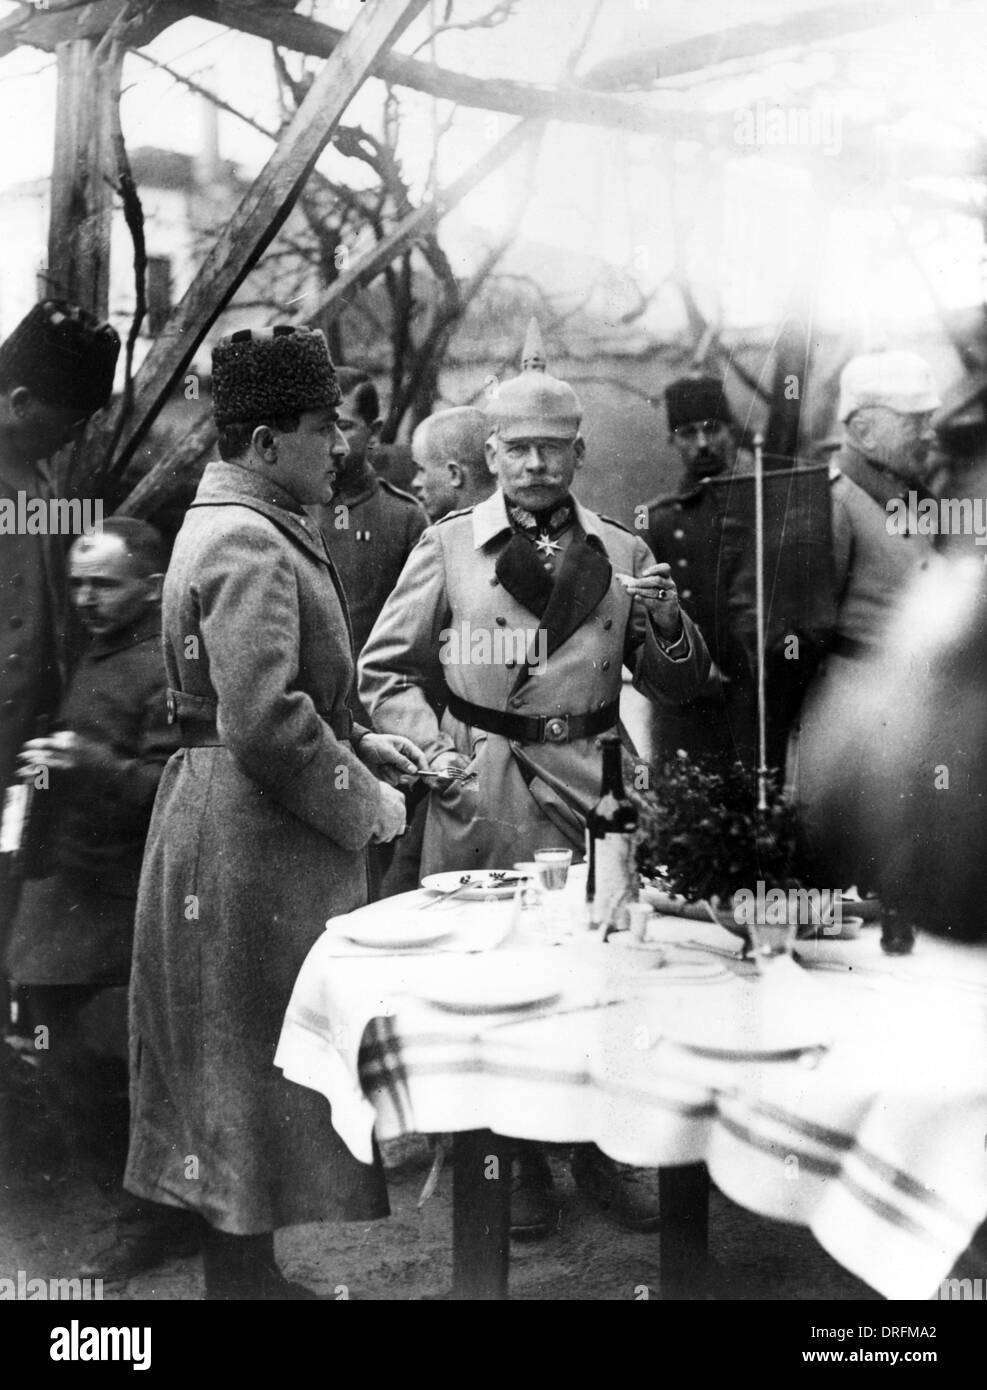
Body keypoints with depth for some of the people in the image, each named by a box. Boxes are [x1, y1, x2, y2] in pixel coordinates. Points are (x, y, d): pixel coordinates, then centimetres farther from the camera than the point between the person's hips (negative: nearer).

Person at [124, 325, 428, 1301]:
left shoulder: (240, 524, 15)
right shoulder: (248, 544, -18)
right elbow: (266, 723, -27)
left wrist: (362, 746, 13)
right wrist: (363, 803, -15)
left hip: (248, 833, 11)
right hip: (251, 844, -11)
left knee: (240, 1075, 17)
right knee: (252, 1071, 0)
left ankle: (248, 1270, 31)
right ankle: (241, 1274, 14)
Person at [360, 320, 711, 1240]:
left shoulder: (621, 555, 7)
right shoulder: (447, 547, 2)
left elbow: (677, 687, 9)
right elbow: (383, 669, 4)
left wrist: (667, 623, -10)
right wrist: (433, 752, -9)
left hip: (589, 787, 2)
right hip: (479, 794, -1)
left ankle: (601, 1150, 26)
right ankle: (516, 1162, 23)